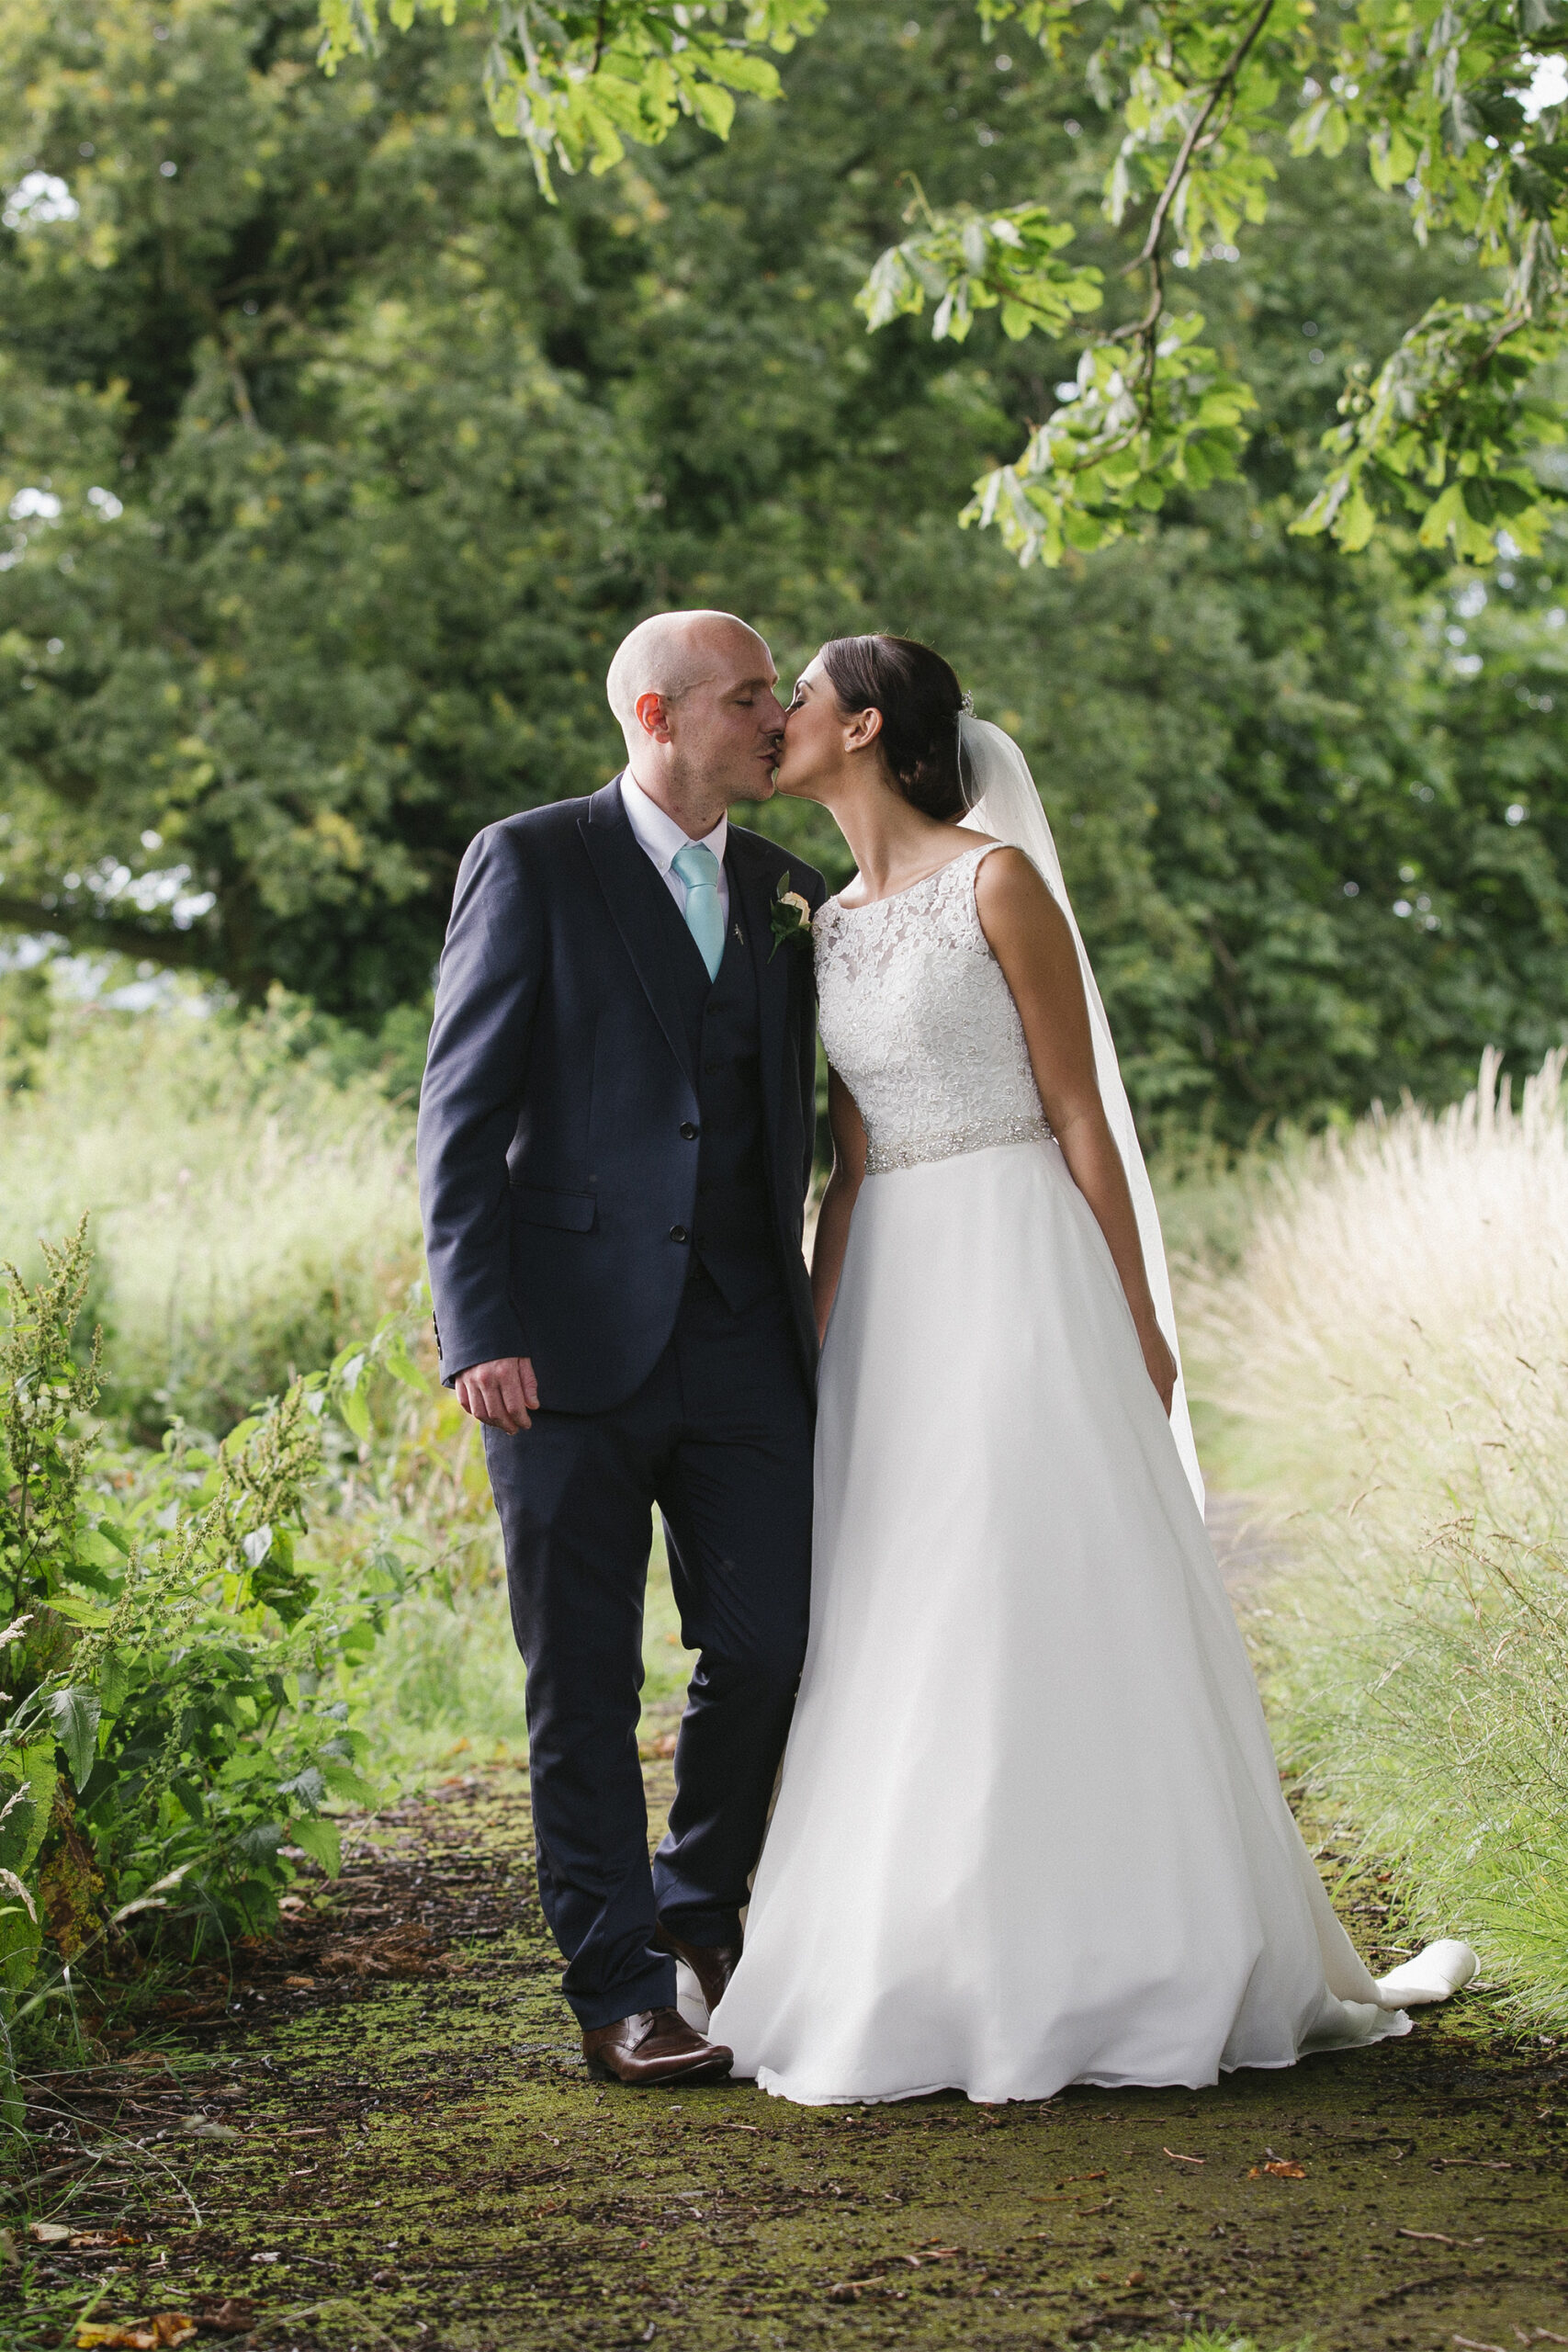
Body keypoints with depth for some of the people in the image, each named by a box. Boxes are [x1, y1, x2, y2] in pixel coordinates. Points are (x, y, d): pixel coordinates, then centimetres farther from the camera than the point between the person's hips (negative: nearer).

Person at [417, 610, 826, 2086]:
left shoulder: (789, 893, 14)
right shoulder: (532, 863, -2)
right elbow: (462, 1112, -6)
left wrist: (797, 1319, 10)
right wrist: (479, 1331, -14)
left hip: (744, 1340, 4)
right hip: (572, 1341, -4)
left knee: (771, 1642, 1)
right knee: (584, 1682, 3)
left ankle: (699, 1904, 27)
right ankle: (617, 1988, 14)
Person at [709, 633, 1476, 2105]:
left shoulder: (998, 880, -7)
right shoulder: (831, 927, 13)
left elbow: (1082, 1116, -7)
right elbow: (849, 1164, 14)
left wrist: (1138, 1322, -8)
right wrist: (810, 1354, 11)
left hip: (1018, 1275, -7)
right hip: (892, 1296, 7)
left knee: (1049, 1611, -6)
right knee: (905, 1638, 5)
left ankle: (1107, 1973, 2)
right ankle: (952, 1970, 13)